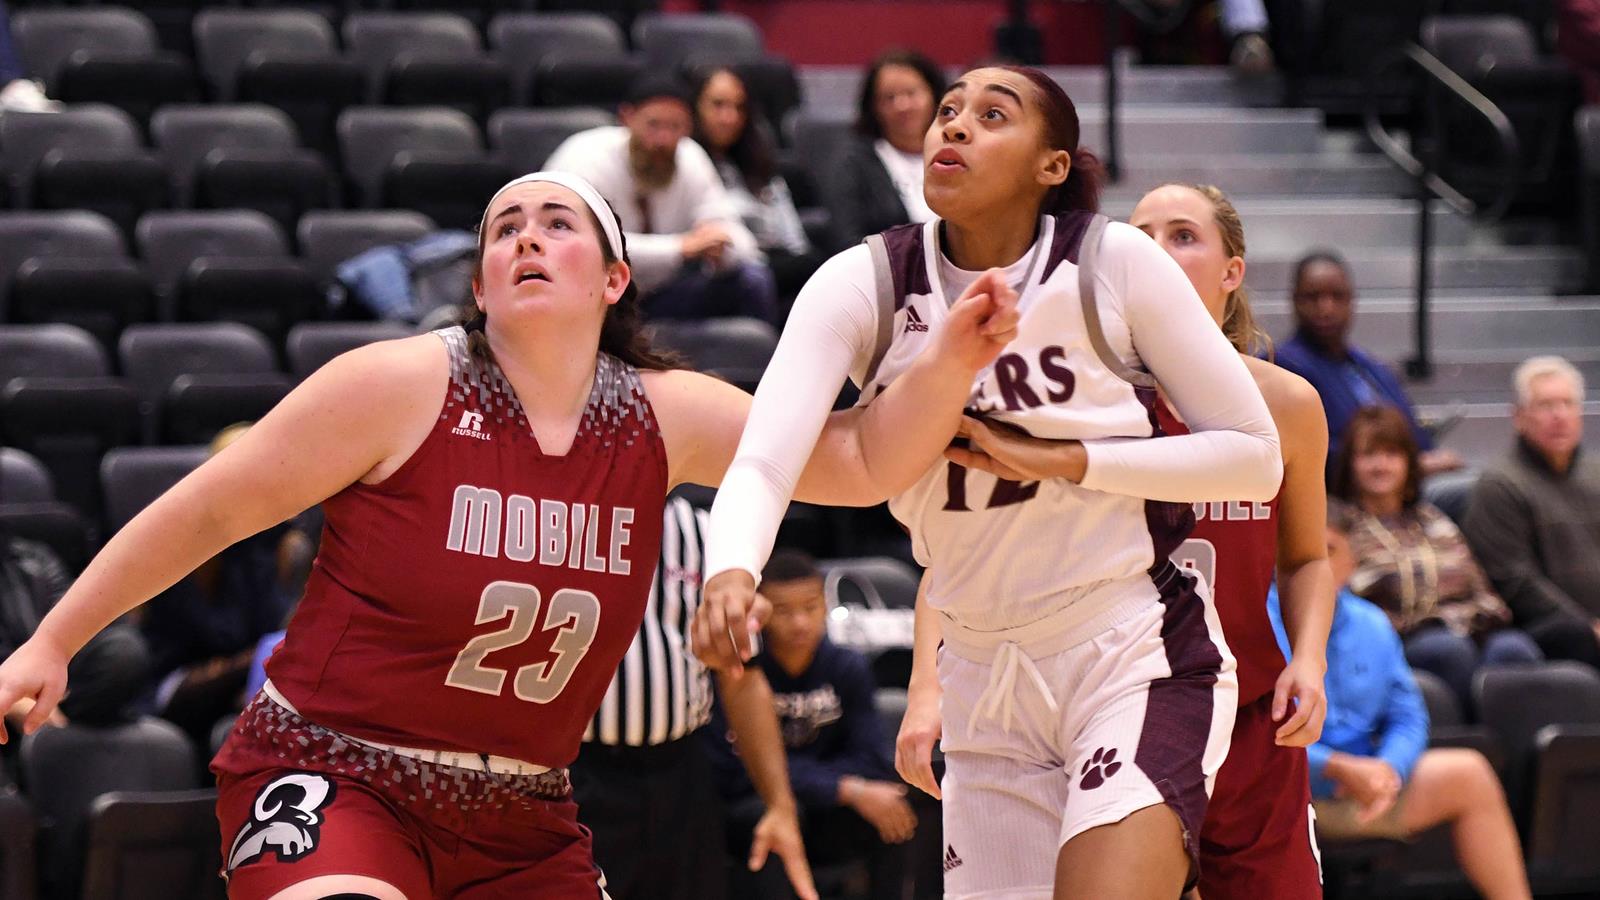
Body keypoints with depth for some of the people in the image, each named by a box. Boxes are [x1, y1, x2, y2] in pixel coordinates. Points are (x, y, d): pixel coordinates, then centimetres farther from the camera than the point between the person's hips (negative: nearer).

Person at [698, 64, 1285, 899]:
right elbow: (763, 459, -20)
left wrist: (1067, 461, -17)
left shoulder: (1113, 264, -10)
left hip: (1138, 654, -4)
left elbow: (1255, 455, -6)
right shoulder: (863, 284, -6)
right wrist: (731, 572, -42)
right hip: (986, 681, 4)